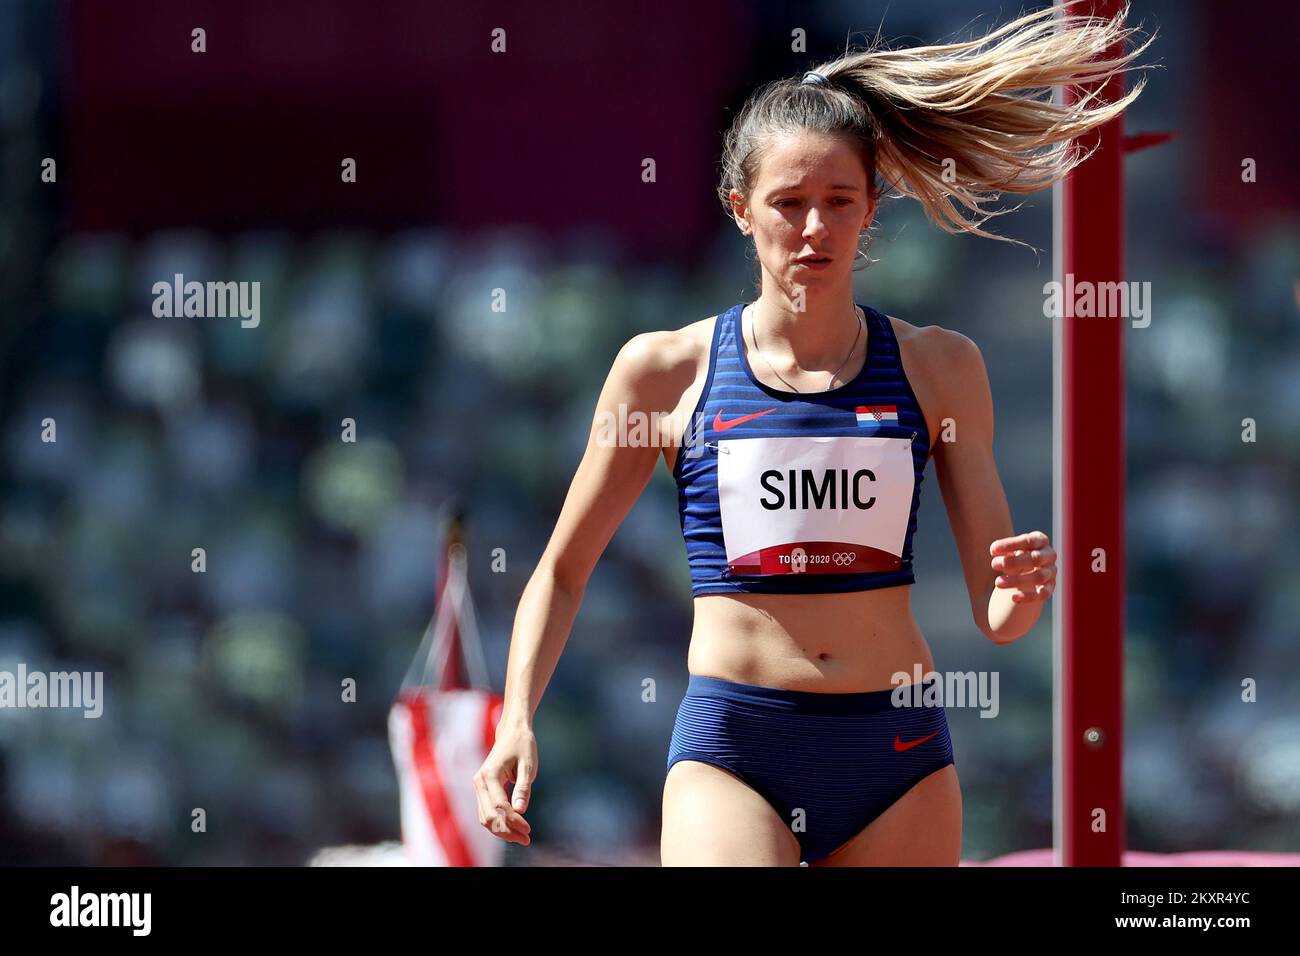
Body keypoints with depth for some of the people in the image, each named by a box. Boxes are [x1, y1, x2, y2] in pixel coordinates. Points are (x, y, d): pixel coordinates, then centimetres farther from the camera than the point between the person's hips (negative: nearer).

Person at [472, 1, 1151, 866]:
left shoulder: (937, 367, 7)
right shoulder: (669, 369, 3)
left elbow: (994, 614, 7)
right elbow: (562, 571, 12)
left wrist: (1024, 592, -16)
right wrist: (517, 722, 0)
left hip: (898, 760, 2)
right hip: (729, 756, -2)